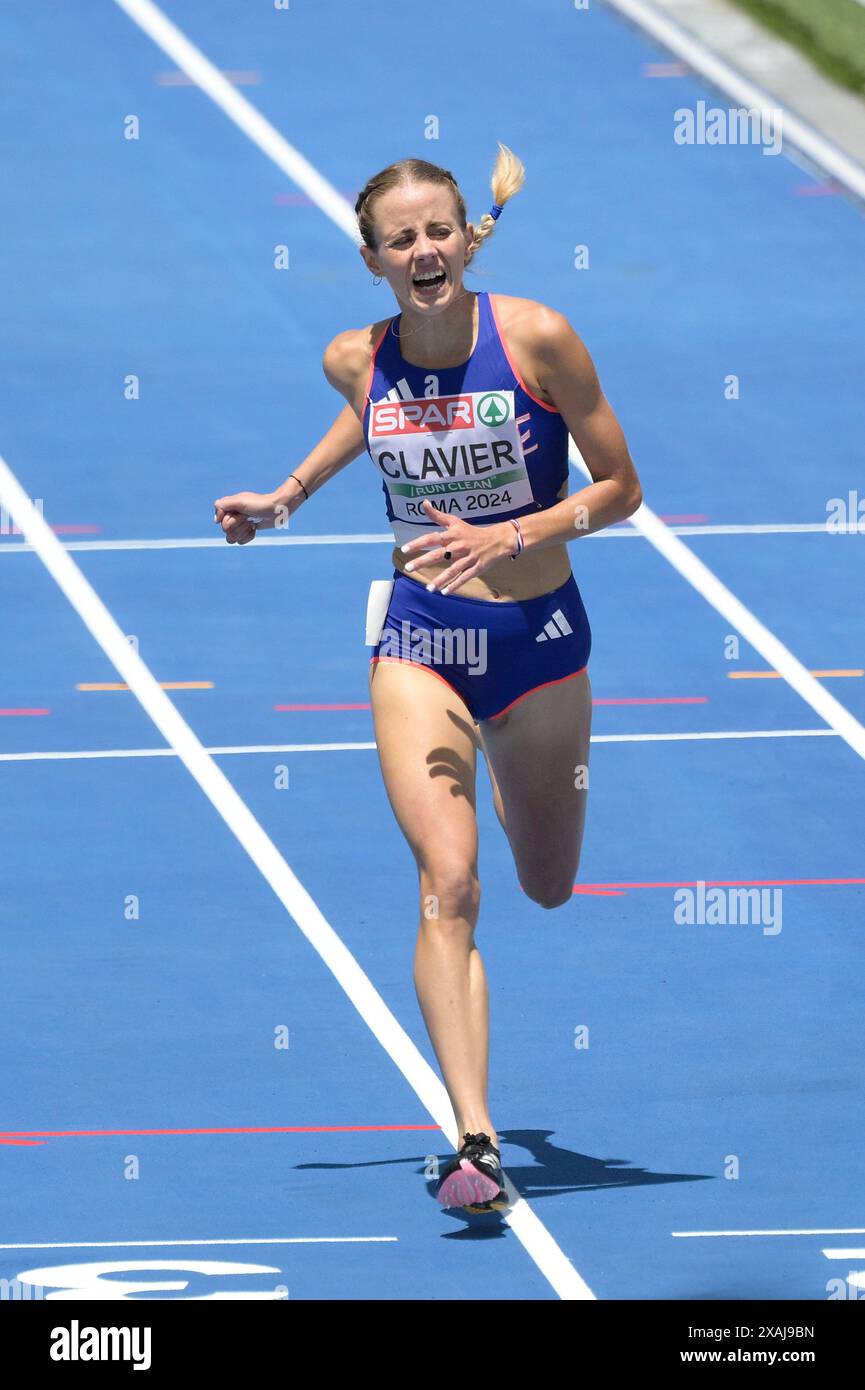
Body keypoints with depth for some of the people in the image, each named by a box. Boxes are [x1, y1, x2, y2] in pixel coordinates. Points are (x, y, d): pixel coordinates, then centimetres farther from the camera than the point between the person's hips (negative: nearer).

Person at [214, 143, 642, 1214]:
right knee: (448, 883, -18)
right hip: (418, 641, 0)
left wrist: (514, 536, -21)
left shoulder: (536, 337, -14)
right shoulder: (357, 359, -5)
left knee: (548, 887, 20)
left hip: (537, 638, 0)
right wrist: (284, 499, 16)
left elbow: (620, 486, -8)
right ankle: (475, 1140, -24)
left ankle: (510, 761, 58)